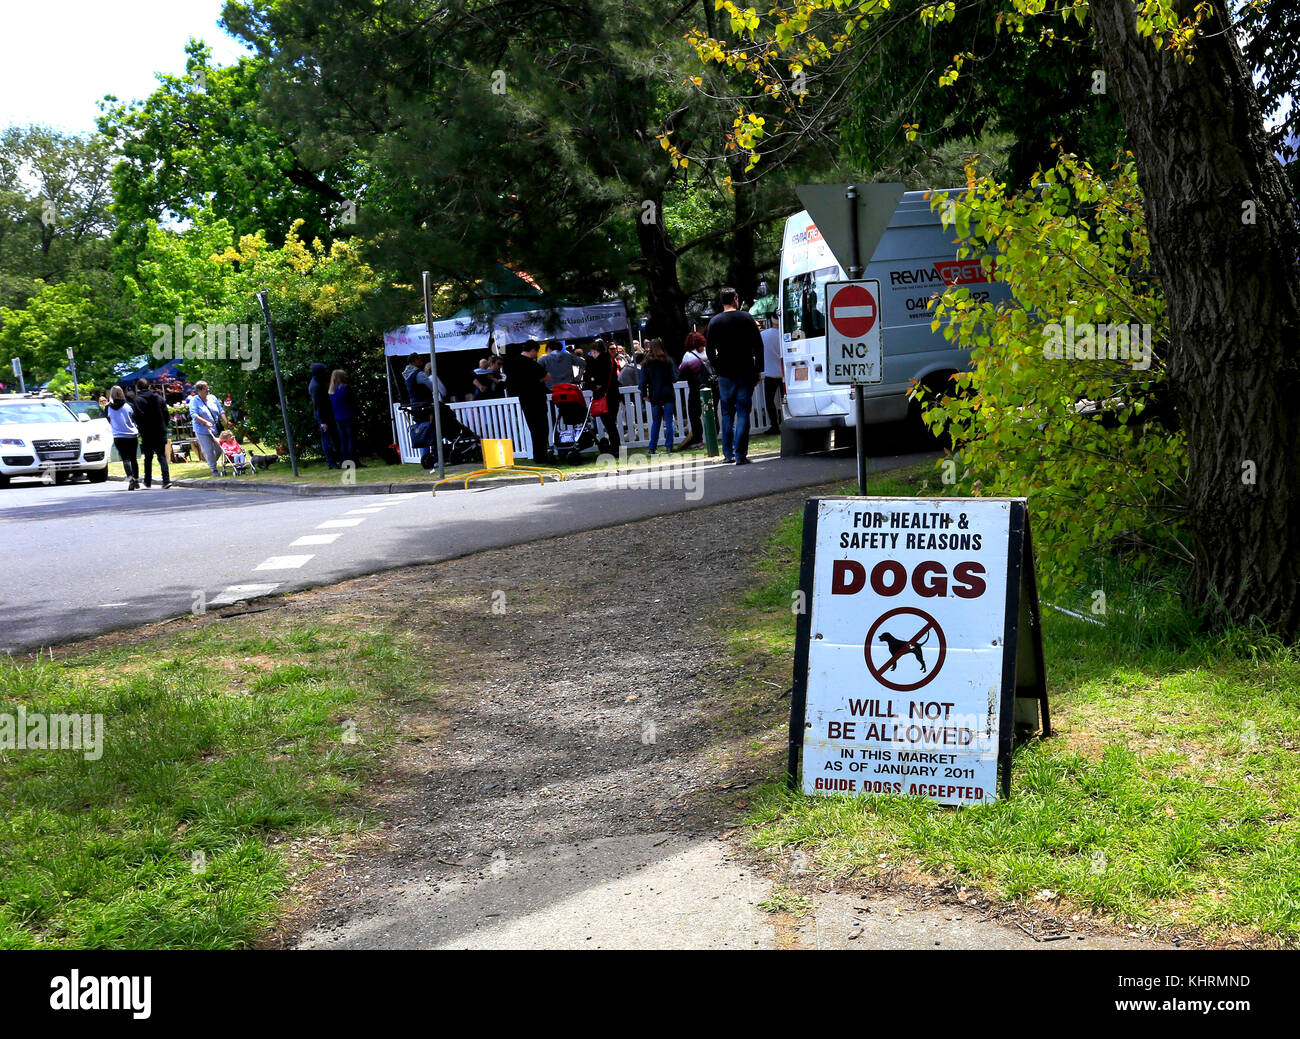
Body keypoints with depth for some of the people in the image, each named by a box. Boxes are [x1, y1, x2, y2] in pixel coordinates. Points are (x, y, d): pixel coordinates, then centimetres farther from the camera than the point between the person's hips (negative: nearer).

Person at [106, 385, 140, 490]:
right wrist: (138, 431, 22)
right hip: (132, 435, 1)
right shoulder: (128, 406, -3)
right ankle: (136, 480, 19)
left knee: (125, 458, -6)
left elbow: (109, 422, 8)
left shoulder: (108, 408, -4)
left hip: (118, 436, -1)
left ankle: (131, 478, -25)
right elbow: (135, 420, 7)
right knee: (133, 458, 13)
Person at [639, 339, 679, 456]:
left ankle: (652, 449, 6)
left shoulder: (647, 363, -2)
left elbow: (643, 380, -3)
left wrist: (644, 394, 6)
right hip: (668, 395, 0)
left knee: (655, 423, 9)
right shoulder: (668, 360, -1)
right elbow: (674, 378, -1)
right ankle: (669, 447, 0)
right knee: (669, 422, 3)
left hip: (655, 397, 0)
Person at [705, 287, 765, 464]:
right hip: (746, 373, -1)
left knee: (727, 414, 12)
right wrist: (758, 370, 5)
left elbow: (709, 349, 1)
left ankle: (728, 453, 11)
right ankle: (741, 455, -9)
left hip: (725, 375, 1)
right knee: (743, 413, -1)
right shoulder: (746, 318, 0)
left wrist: (718, 368, 10)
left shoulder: (714, 321, 2)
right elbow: (758, 345, -1)